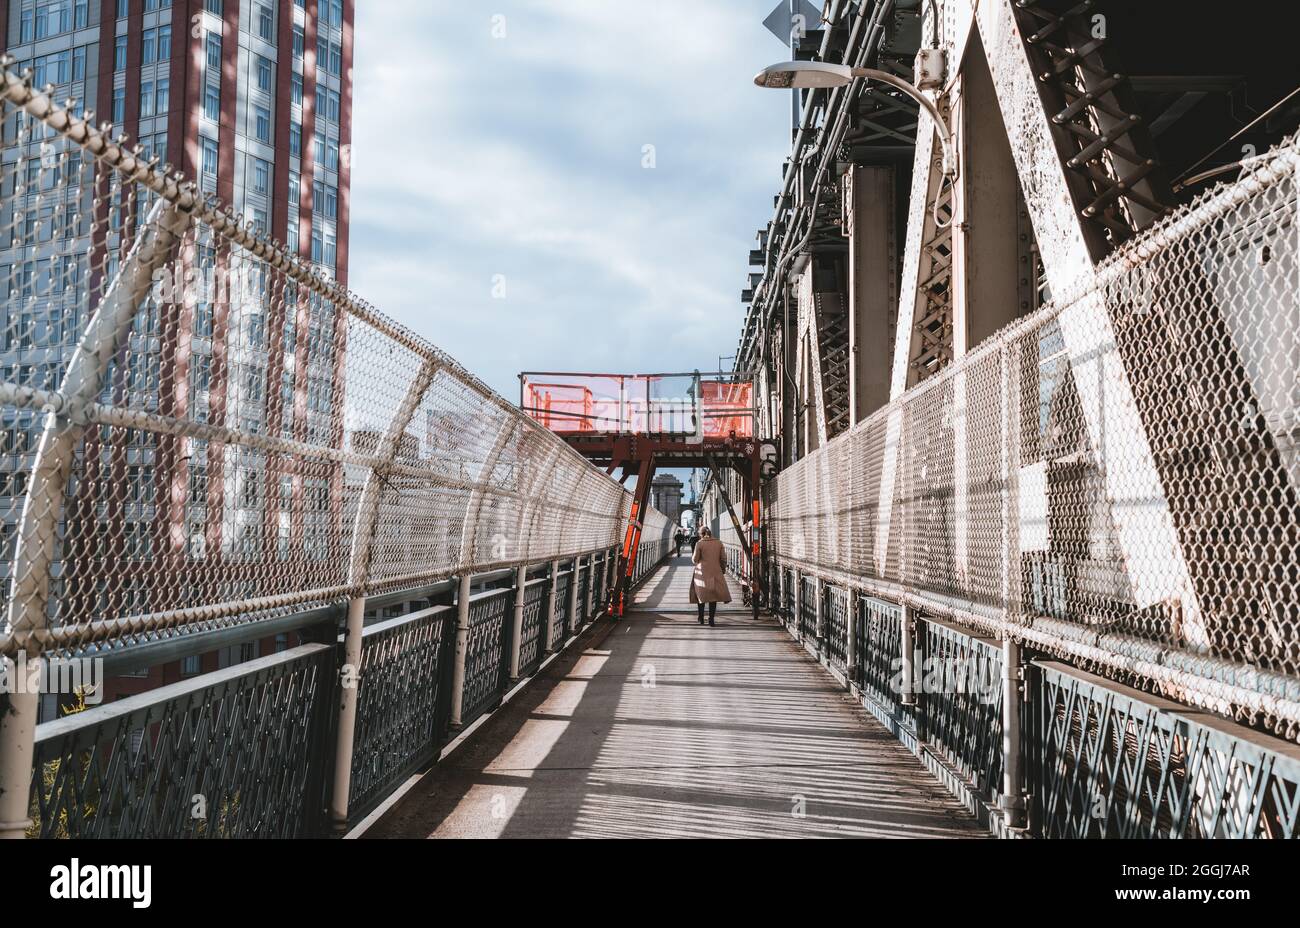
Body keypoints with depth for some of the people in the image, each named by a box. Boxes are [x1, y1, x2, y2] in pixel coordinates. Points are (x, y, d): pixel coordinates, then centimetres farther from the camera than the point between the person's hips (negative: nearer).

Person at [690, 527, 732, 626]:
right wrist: (723, 569, 16)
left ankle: (701, 619, 22)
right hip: (715, 572, 2)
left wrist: (693, 557, 17)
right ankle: (711, 620, 0)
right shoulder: (719, 543, 2)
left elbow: (695, 560, -5)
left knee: (701, 595, 15)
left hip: (702, 572, -2)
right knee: (713, 596, 8)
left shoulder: (699, 544, -7)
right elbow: (723, 558, 3)